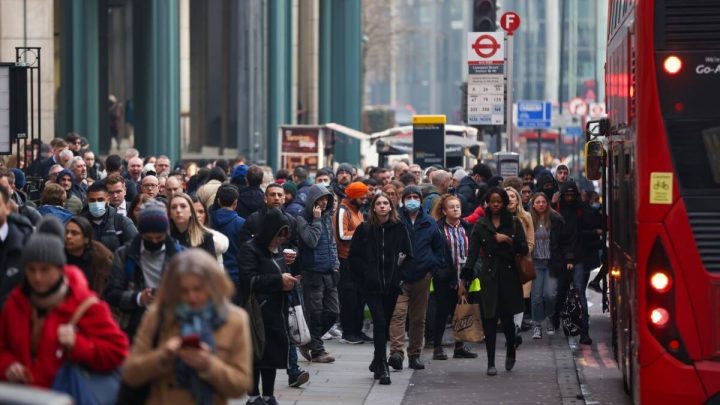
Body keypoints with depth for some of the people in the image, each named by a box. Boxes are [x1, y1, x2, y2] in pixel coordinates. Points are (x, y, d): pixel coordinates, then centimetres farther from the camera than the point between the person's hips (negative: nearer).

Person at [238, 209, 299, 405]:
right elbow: (249, 280, -18)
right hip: (258, 311, -8)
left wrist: (289, 281, 4)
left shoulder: (277, 250, 16)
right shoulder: (250, 249, -8)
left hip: (277, 310, 8)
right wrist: (278, 281, -19)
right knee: (258, 353, -5)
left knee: (274, 351, 8)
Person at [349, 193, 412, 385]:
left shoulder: (399, 229, 4)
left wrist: (399, 274, -1)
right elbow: (354, 257, 4)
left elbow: (408, 256, 9)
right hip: (372, 286, -2)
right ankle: (382, 368, -14)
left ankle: (378, 361, 28)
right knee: (380, 322, -13)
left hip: (391, 285, 2)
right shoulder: (364, 230, 0)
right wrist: (365, 275, -5)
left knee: (385, 324, 11)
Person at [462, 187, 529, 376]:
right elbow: (473, 252, 2)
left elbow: (524, 249, 3)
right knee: (489, 319, -5)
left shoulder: (514, 223, 6)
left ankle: (511, 351, 30)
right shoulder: (481, 225, 6)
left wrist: (508, 240, -13)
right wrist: (465, 277, -9)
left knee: (507, 317, 1)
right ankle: (491, 362, -3)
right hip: (489, 277, 0)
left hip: (509, 276, 0)